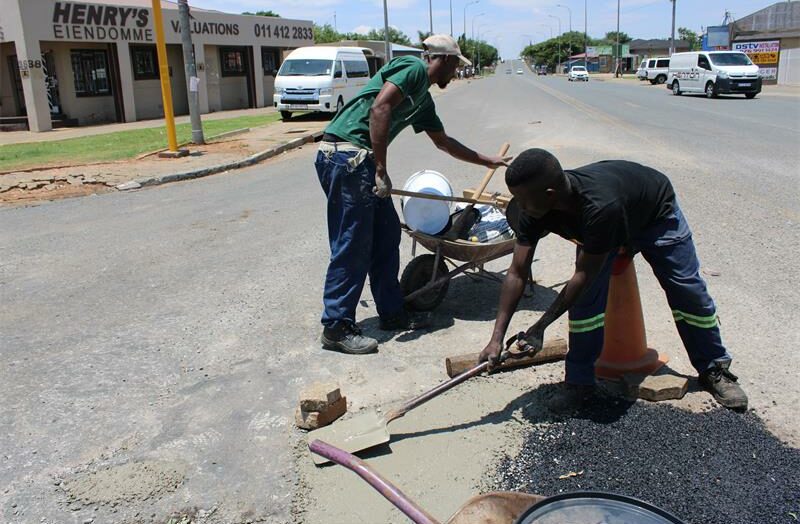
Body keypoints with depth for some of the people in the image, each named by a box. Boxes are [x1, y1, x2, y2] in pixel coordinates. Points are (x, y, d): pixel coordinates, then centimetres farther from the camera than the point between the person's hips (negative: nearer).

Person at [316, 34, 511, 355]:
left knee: (387, 234, 12)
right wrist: (381, 170, -20)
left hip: (360, 160, 10)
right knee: (352, 245, -7)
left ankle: (392, 313, 22)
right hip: (346, 154, -10)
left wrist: (488, 161, 45)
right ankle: (336, 328, 3)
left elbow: (444, 142, 37)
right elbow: (380, 107, -19)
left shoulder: (424, 100, 24)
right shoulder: (414, 68, -4)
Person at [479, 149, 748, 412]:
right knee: (585, 296, -13)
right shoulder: (535, 208, -31)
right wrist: (496, 338, -29)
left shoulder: (599, 207, -49)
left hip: (656, 213, -4)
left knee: (688, 292, 2)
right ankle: (579, 381, 0)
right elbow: (517, 273, -26)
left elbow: (584, 274, -38)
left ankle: (714, 369, 24)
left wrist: (540, 326, -34)